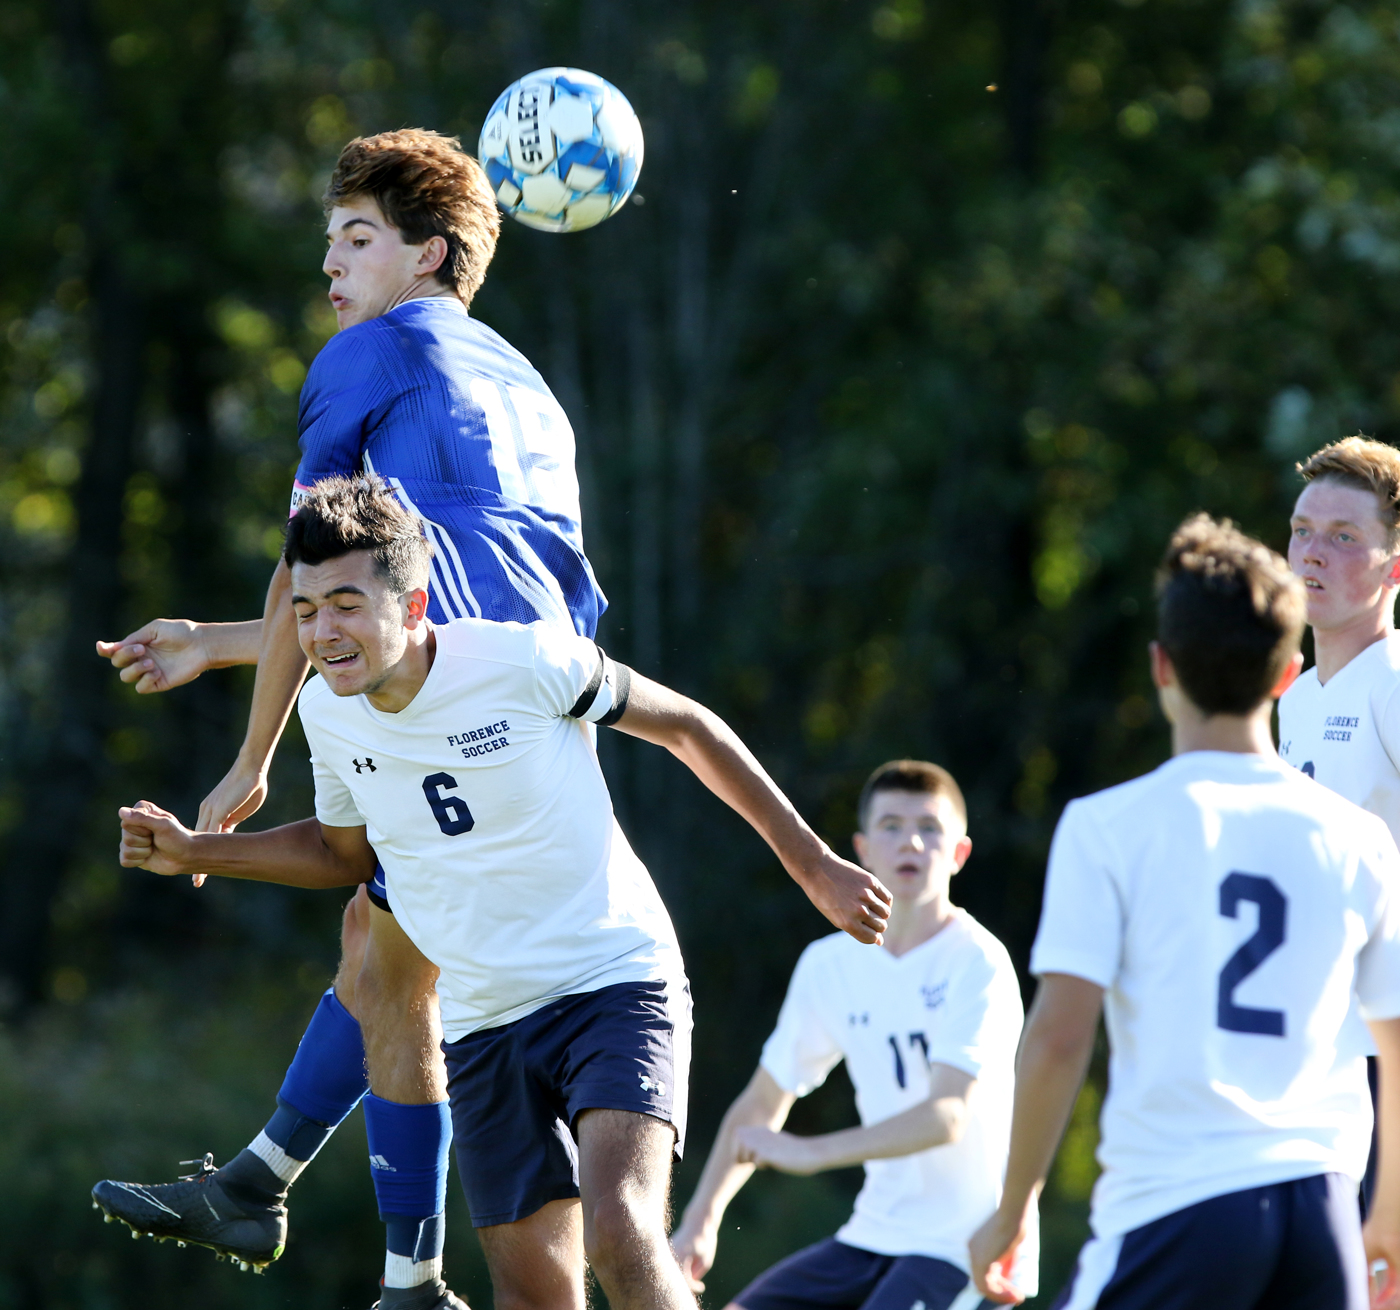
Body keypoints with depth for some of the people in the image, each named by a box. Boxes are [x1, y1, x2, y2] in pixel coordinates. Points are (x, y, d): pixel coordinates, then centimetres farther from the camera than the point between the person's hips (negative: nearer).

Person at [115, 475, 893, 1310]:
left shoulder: (525, 662, -18)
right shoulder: (328, 713, -2)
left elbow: (686, 726, -2)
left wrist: (812, 865, 2)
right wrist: (196, 853, 8)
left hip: (615, 983, -5)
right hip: (484, 1024, 5)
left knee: (620, 1234, -26)